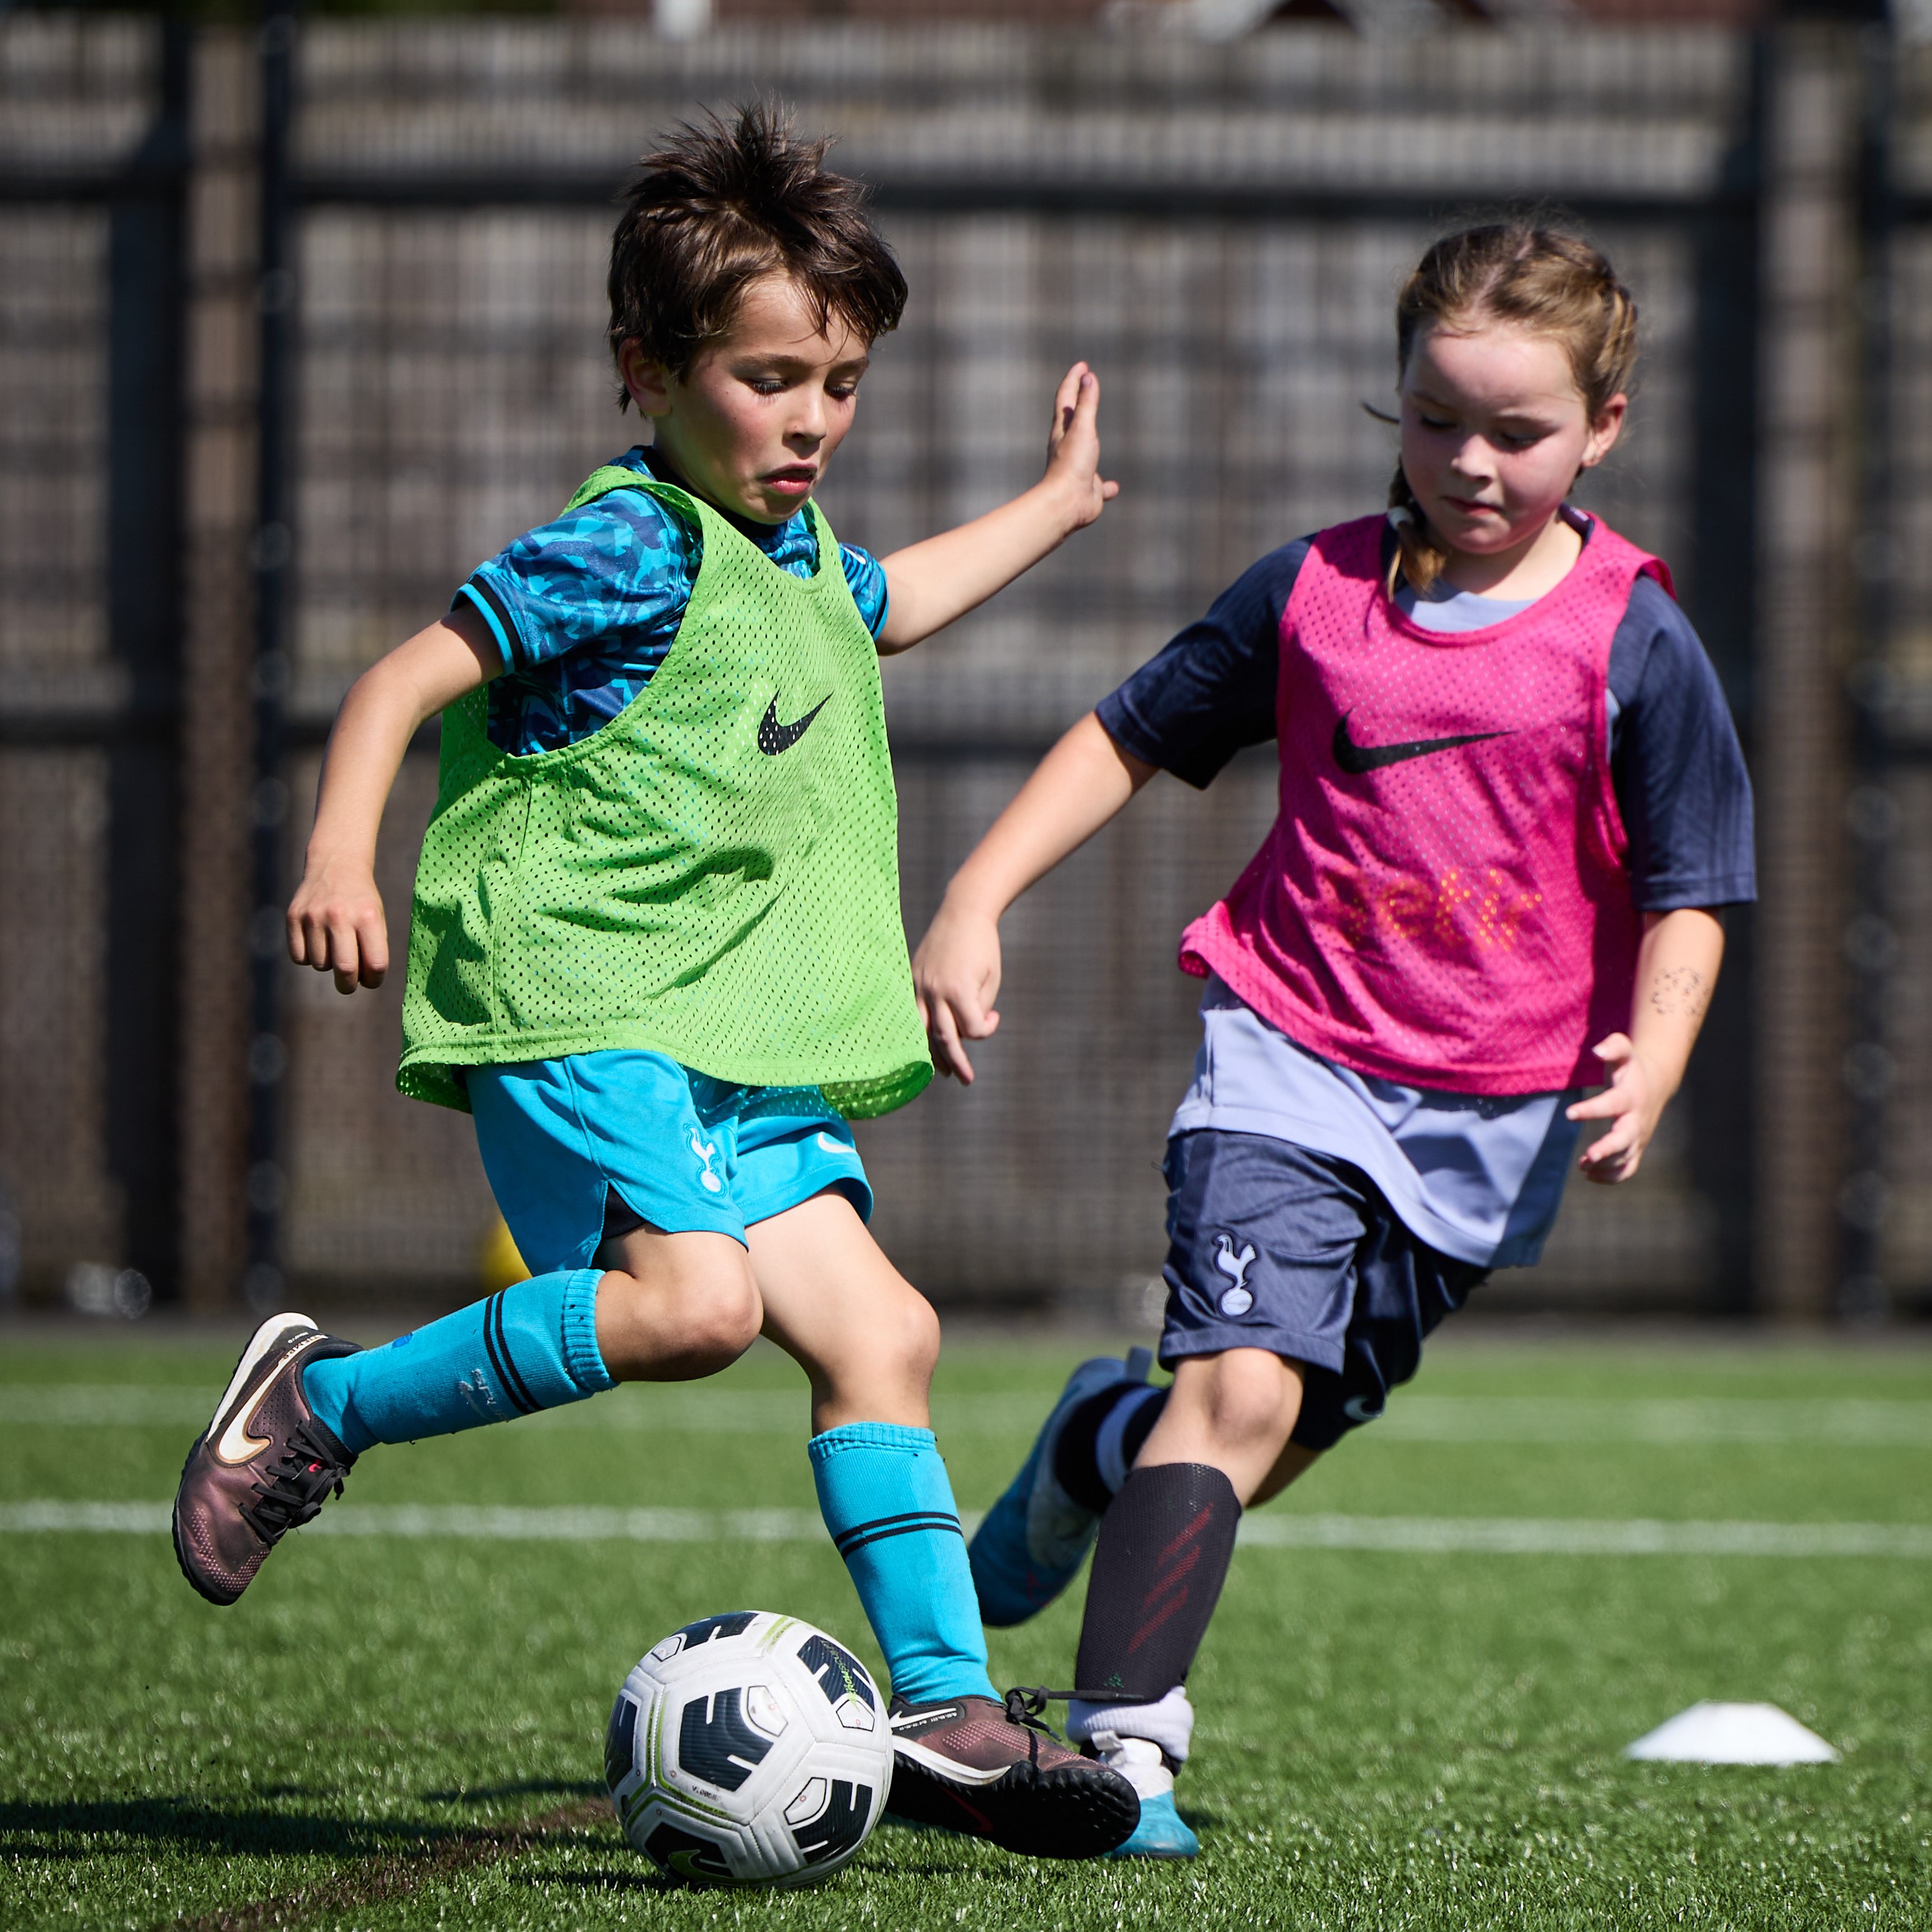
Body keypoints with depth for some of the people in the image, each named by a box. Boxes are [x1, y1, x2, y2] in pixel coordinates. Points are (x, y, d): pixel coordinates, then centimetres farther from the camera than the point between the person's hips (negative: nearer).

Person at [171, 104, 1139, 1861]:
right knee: (693, 1294, -28)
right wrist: (341, 854, -27)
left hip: (741, 1050, 9)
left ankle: (946, 1715, 0)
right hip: (571, 1006, -9)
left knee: (879, 1330, -2)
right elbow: (411, 677, -13)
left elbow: (890, 603, 44)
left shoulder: (796, 551, 19)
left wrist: (1055, 503, 55)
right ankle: (320, 1405, -11)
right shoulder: (631, 553, -10)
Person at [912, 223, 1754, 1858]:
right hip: (1291, 1054, -1)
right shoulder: (1318, 592, -1)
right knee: (1244, 1387, -18)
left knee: (1300, 1418, 10)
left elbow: (1689, 896, -2)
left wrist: (1650, 1060, -19)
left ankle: (1105, 1452, 43)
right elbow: (1128, 737, 10)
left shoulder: (1635, 647, -5)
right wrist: (973, 904, 3)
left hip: (1494, 1110, 1)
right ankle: (1124, 1743, -17)